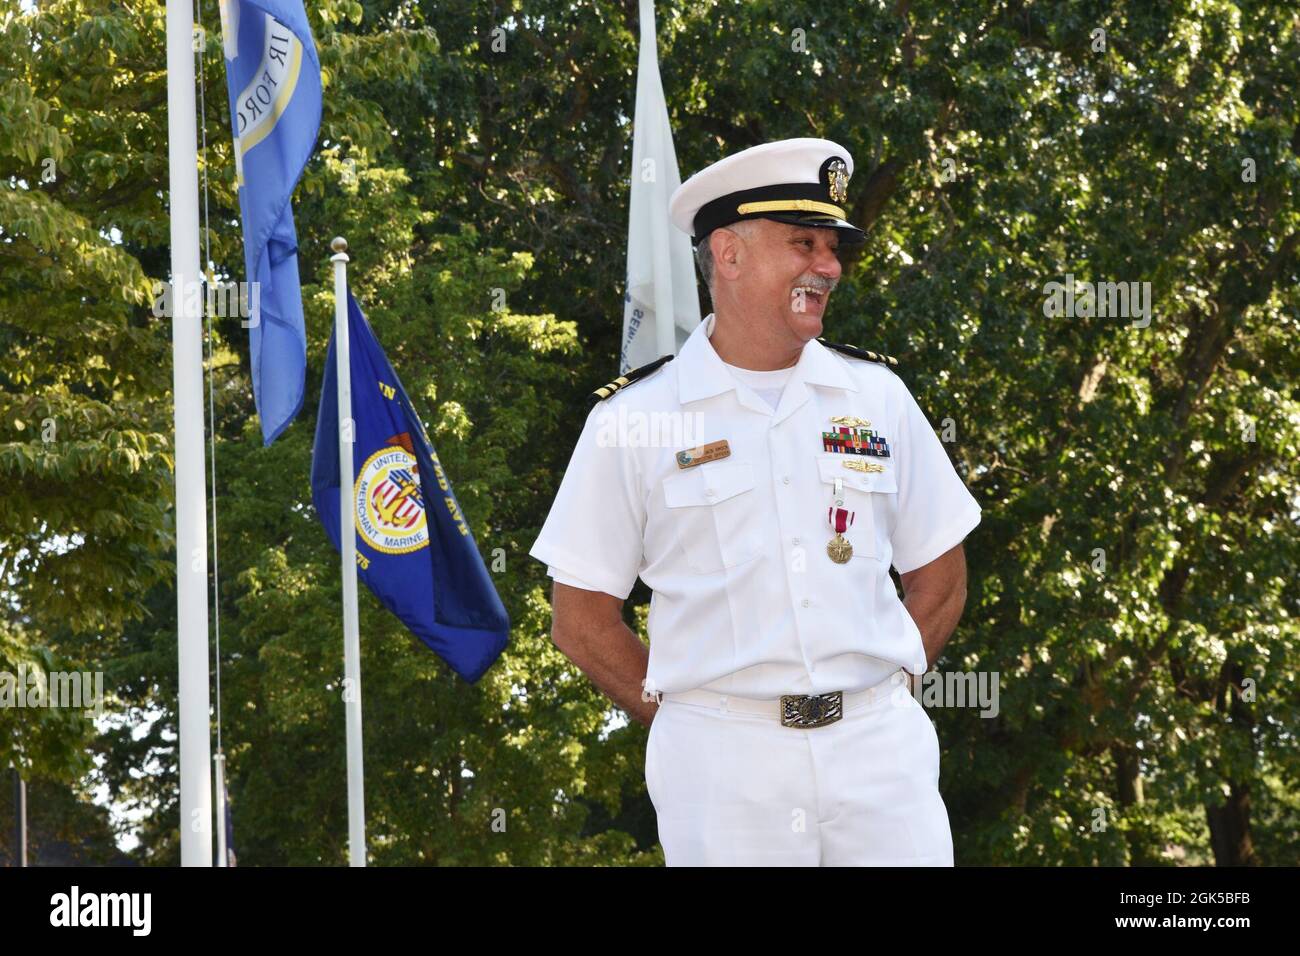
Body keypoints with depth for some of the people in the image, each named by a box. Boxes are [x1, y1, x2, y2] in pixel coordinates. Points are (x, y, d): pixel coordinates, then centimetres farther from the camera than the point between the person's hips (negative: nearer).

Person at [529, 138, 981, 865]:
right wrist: (691, 720, -2)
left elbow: (940, 580, 17)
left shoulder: (875, 395, 11)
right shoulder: (634, 419, 1)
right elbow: (582, 621, 3)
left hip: (878, 750, 3)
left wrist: (880, 694, 5)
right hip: (722, 767, -2)